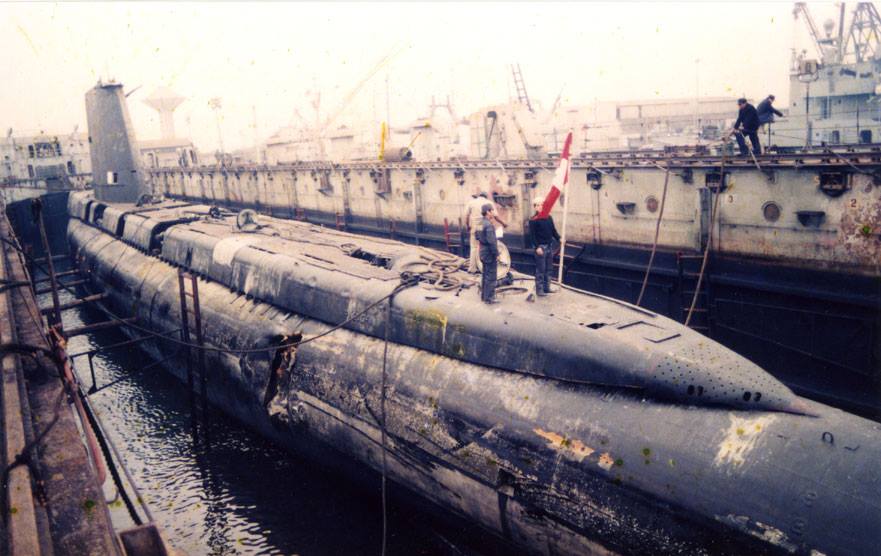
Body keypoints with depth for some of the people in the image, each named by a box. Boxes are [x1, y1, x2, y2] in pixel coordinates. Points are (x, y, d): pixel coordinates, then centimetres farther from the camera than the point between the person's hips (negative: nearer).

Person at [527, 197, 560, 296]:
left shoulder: (549, 217, 10)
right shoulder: (533, 220, -9)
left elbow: (553, 230, 16)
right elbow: (532, 235, -12)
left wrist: (558, 239, 2)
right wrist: (537, 247, -19)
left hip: (550, 246, 6)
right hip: (540, 247, -6)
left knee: (548, 269, 12)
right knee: (540, 270, -3)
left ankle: (547, 288, 20)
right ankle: (539, 290, 3)